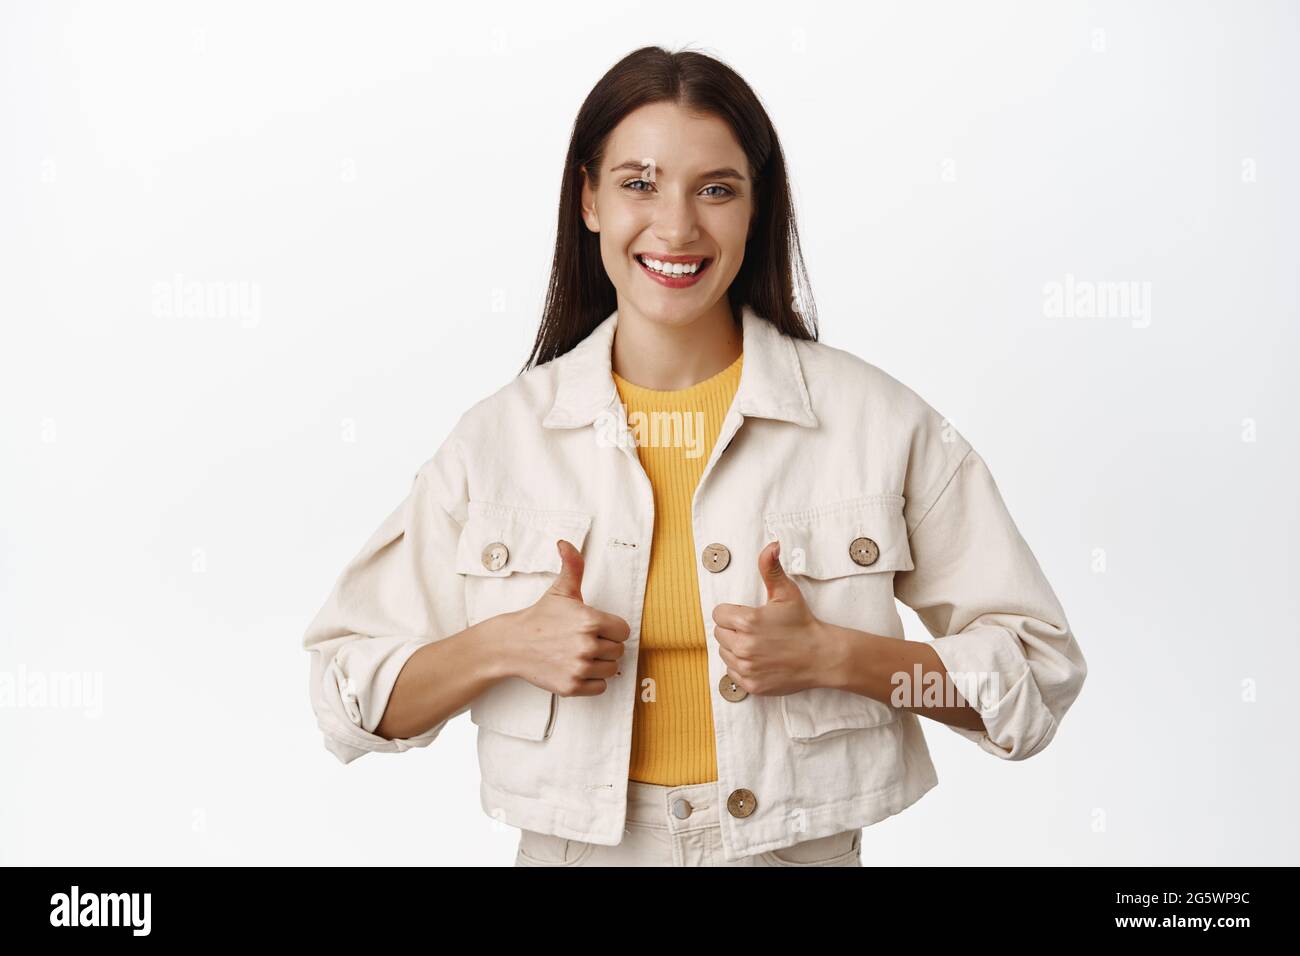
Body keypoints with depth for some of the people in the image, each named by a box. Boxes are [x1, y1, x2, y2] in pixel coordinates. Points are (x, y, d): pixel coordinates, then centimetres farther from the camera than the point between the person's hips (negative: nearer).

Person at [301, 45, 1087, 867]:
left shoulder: (876, 420, -9)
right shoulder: (498, 436, -7)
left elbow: (1038, 674, -6)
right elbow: (352, 697, -3)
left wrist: (833, 656, -19)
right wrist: (504, 648, -19)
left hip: (804, 849, 0)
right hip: (573, 848, 1)